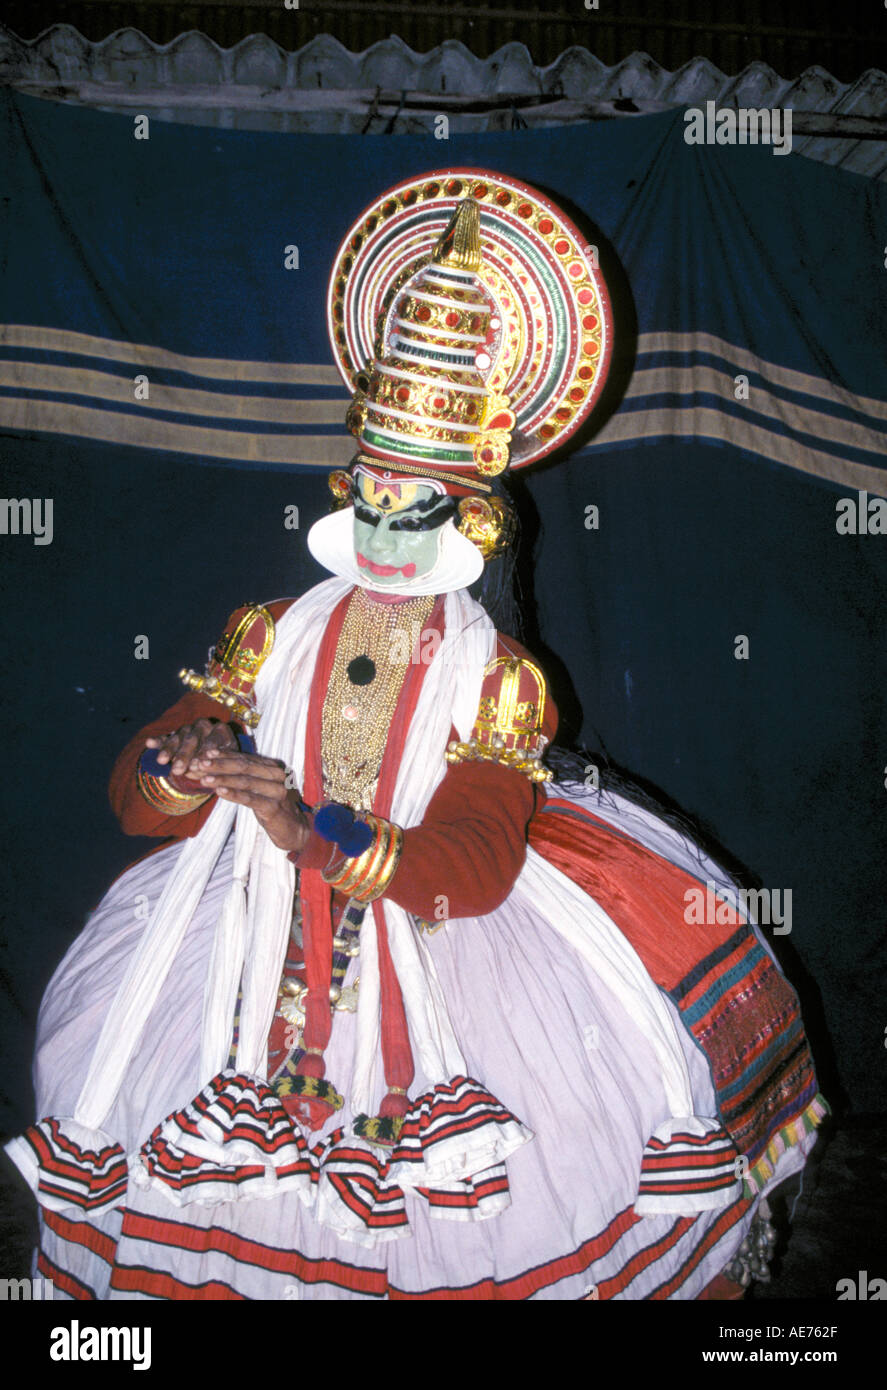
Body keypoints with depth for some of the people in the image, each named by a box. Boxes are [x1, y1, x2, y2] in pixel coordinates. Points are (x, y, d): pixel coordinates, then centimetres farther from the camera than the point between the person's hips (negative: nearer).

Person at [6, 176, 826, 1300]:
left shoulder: (493, 673, -6)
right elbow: (136, 797, -1)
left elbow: (477, 867, -20)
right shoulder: (273, 636, 1)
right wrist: (182, 765, -26)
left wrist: (316, 833, -33)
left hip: (426, 937, -2)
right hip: (260, 930, 2)